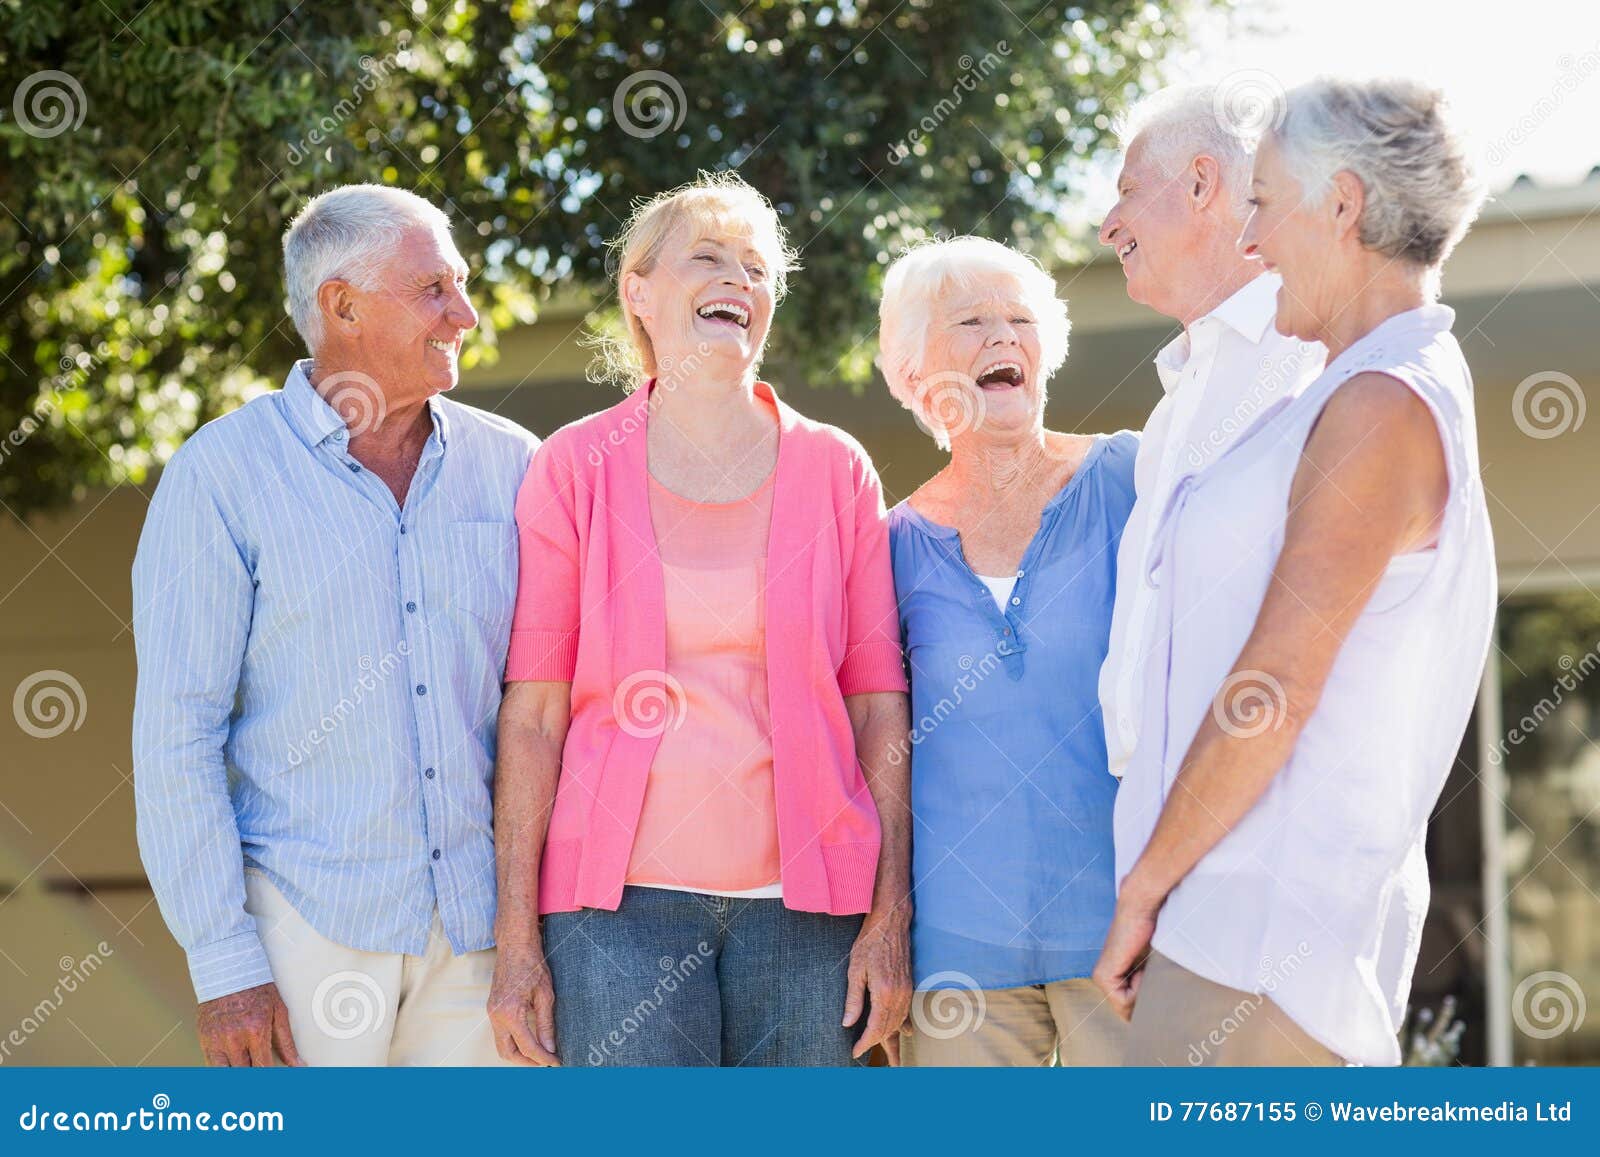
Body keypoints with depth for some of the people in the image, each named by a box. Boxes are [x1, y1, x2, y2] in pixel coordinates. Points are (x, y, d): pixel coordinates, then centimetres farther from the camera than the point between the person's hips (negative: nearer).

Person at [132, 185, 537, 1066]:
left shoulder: (510, 466, 8)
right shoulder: (220, 477, -2)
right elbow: (176, 736, -5)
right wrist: (222, 962, -11)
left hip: (480, 924, 3)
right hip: (308, 920, -3)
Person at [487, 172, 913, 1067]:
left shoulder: (837, 471, 9)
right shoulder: (577, 468, 5)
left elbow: (879, 708, 6)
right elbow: (534, 712, 1)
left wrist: (890, 920, -2)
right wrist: (518, 934, -4)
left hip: (801, 894, 1)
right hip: (621, 895, -1)